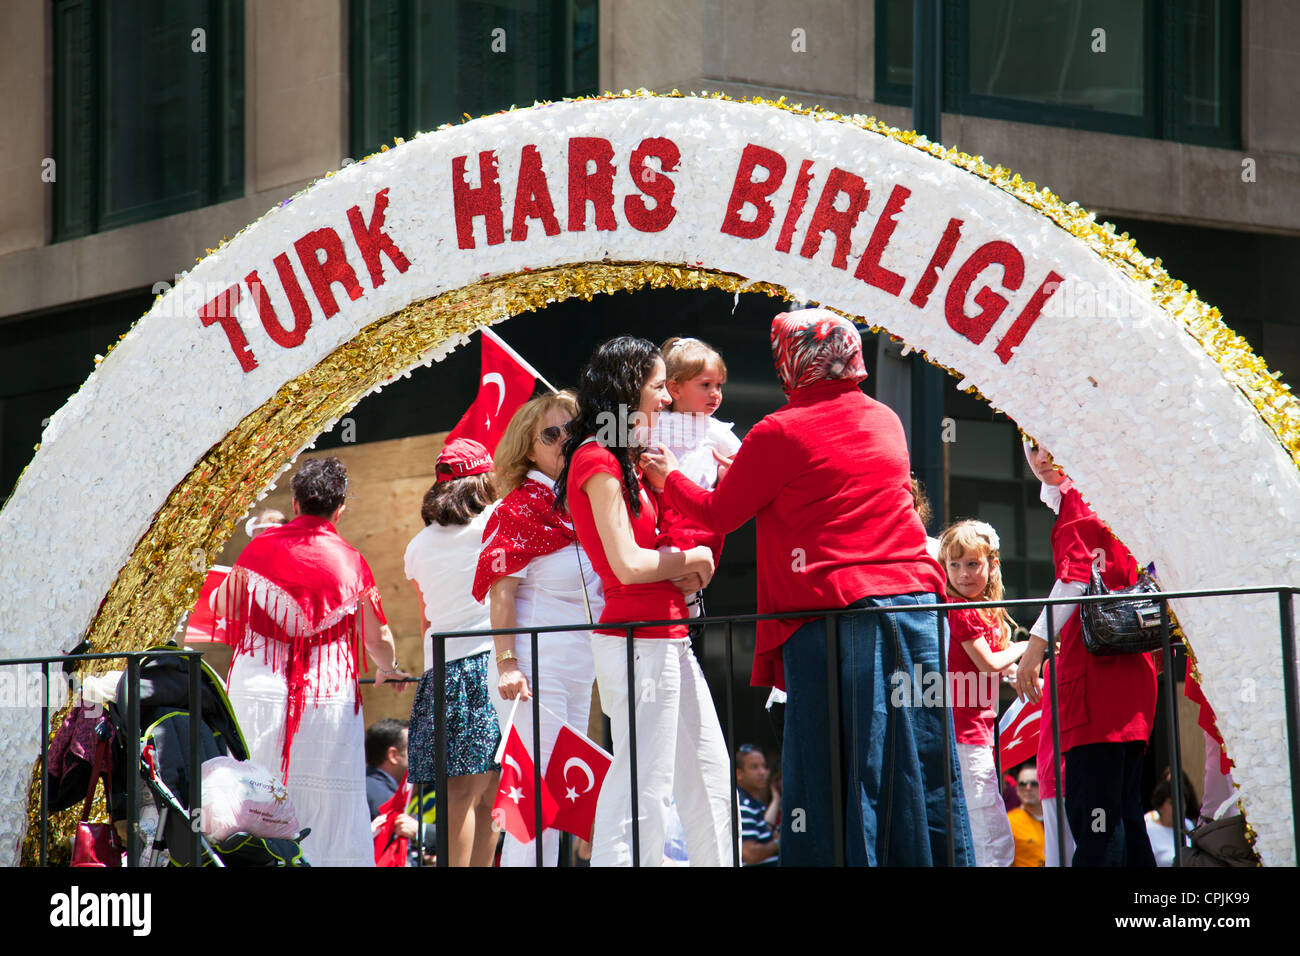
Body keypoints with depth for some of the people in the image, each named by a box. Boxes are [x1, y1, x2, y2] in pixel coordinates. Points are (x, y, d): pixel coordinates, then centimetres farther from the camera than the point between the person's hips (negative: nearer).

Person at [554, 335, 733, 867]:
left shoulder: (624, 460, 18)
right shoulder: (597, 460, -12)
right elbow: (628, 564, -19)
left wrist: (682, 572, 0)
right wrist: (690, 560, -4)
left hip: (668, 639, 10)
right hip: (639, 642, -10)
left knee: (710, 779, 13)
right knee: (643, 791, -9)